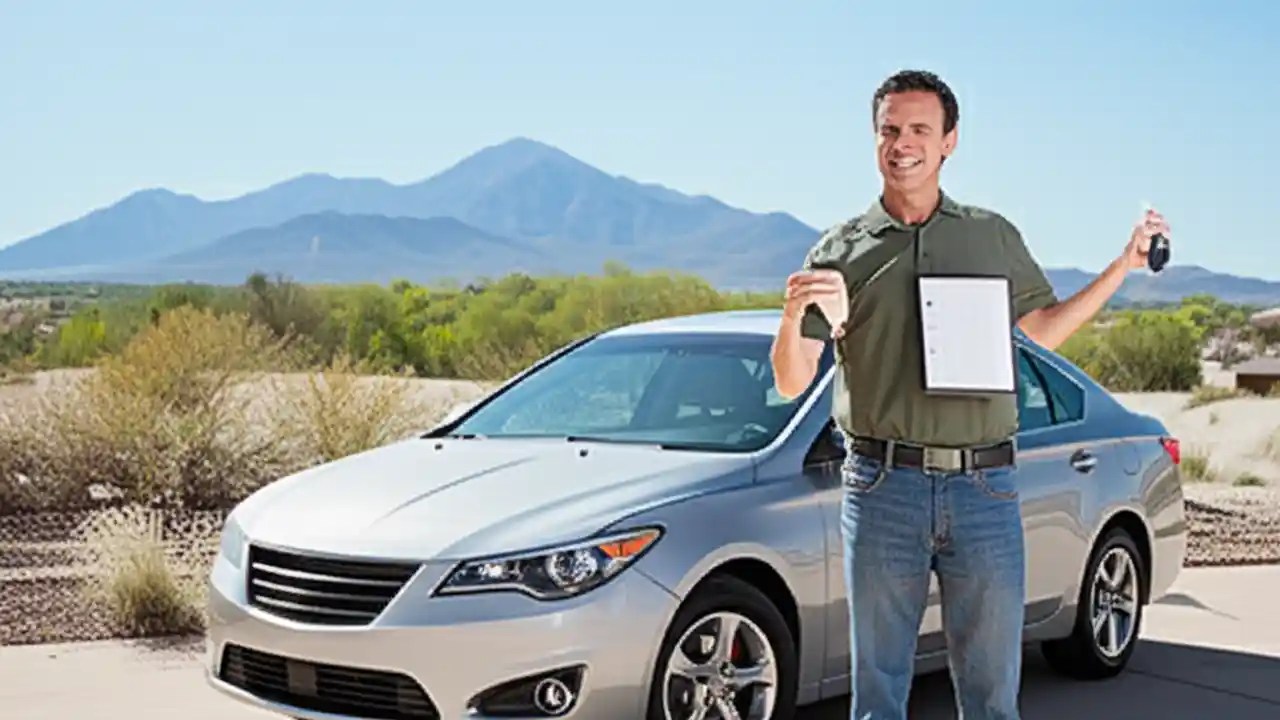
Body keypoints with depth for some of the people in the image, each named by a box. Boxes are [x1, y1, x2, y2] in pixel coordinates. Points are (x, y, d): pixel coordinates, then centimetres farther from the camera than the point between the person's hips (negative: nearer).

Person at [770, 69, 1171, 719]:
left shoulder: (996, 237, 13)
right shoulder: (842, 251, 5)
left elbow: (1044, 329, 25)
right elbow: (792, 383, 1)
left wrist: (1125, 264, 18)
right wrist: (793, 313, -19)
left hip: (985, 488, 2)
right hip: (882, 486, -1)